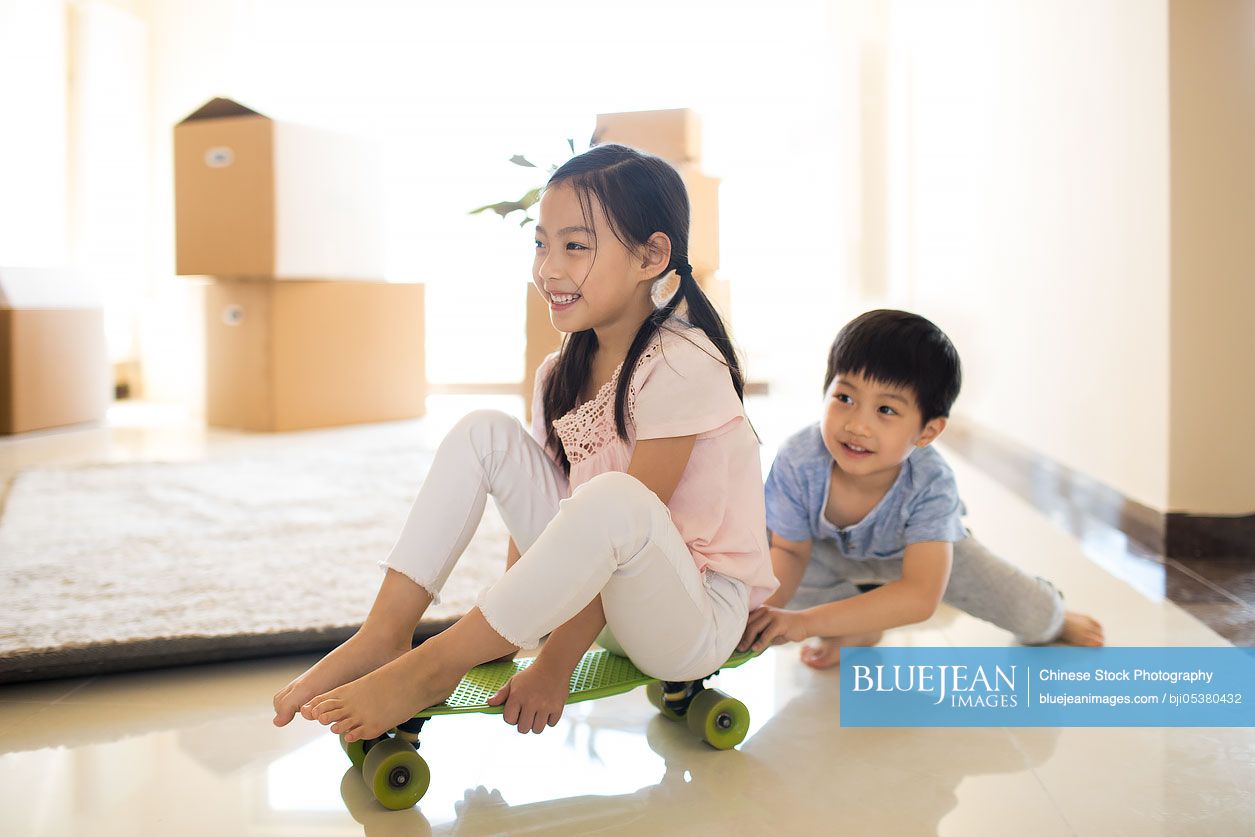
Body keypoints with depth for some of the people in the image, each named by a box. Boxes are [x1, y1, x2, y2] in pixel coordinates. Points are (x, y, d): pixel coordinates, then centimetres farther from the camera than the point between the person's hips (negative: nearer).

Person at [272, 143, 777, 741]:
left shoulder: (682, 366, -20)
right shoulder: (560, 373, 3)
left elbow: (630, 515, -23)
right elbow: (537, 510, 3)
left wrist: (554, 665, -21)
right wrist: (507, 633, -5)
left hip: (697, 616, -7)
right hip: (599, 594, 7)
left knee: (613, 499, -39)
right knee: (485, 432, -4)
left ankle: (432, 668, -24)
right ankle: (382, 636, -10)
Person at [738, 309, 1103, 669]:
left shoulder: (931, 484, -40)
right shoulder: (797, 460, -37)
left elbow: (920, 597, -46)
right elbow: (789, 551, -23)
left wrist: (805, 621, -54)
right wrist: (763, 609, -46)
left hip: (917, 550, -1)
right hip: (833, 552, 1)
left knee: (1037, 617, -11)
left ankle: (1054, 616, 30)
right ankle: (858, 626, -1)